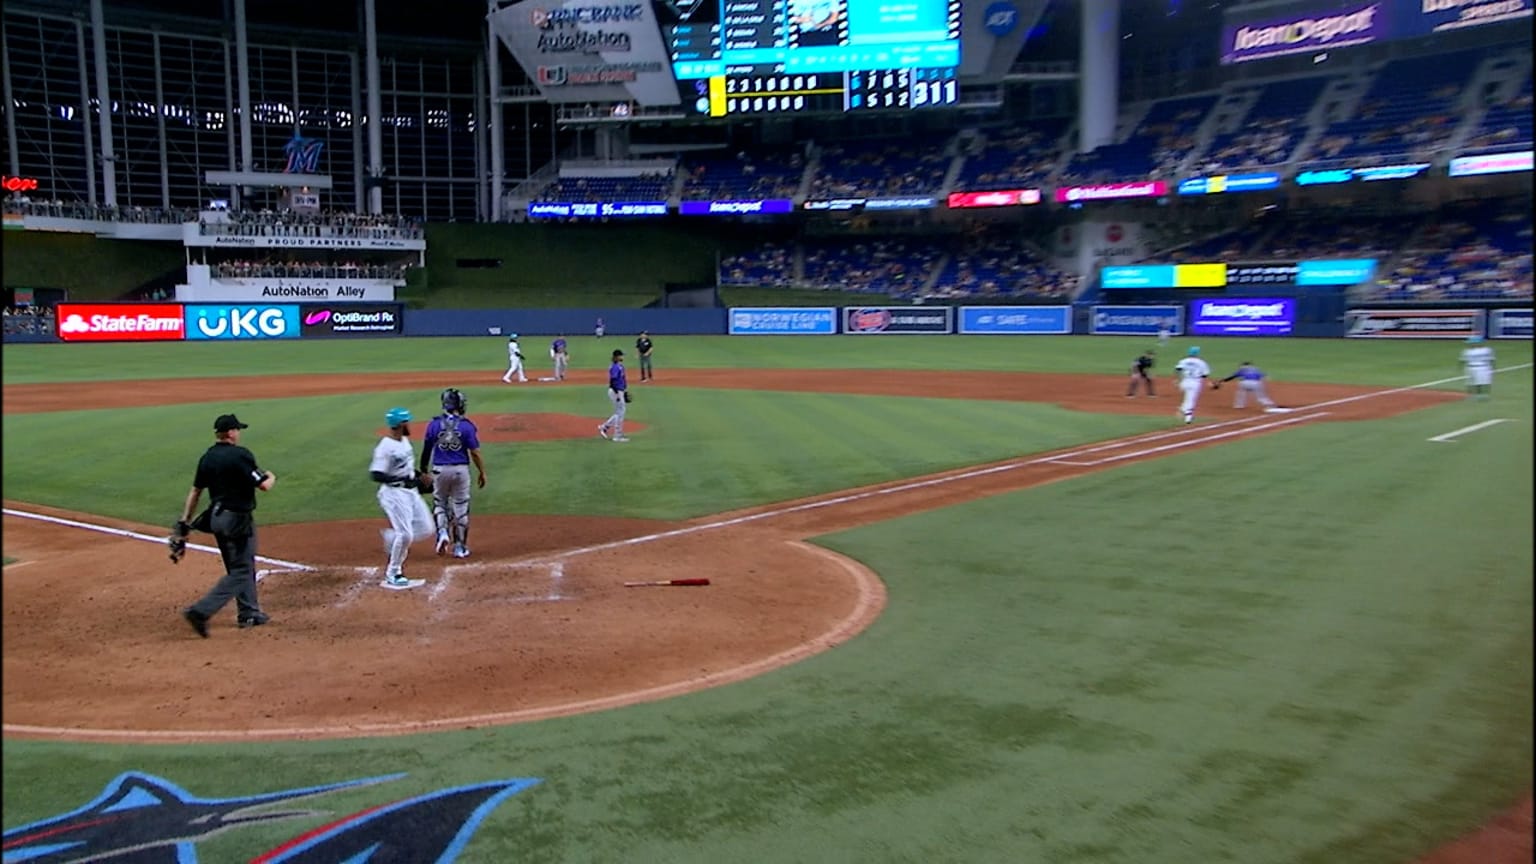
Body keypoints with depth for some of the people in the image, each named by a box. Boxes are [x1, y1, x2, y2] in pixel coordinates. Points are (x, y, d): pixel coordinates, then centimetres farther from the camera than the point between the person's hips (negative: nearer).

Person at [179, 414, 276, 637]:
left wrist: (185, 521, 12)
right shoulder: (240, 455, -16)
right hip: (237, 518, -8)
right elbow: (263, 485, -18)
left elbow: (195, 491, 8)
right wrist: (271, 477, 5)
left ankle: (249, 613, 26)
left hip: (216, 517, 8)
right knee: (240, 571, -2)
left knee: (239, 566, 19)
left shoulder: (207, 457, 6)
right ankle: (201, 611, -11)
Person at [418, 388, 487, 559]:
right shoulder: (466, 425, -8)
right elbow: (475, 453, -7)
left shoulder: (434, 424, -4)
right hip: (461, 470, -1)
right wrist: (482, 472, 5)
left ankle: (442, 533, -5)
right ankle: (460, 547, 14)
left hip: (440, 470, 1)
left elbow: (426, 450, 3)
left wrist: (423, 471, 16)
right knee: (460, 508, 9)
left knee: (439, 503, 19)